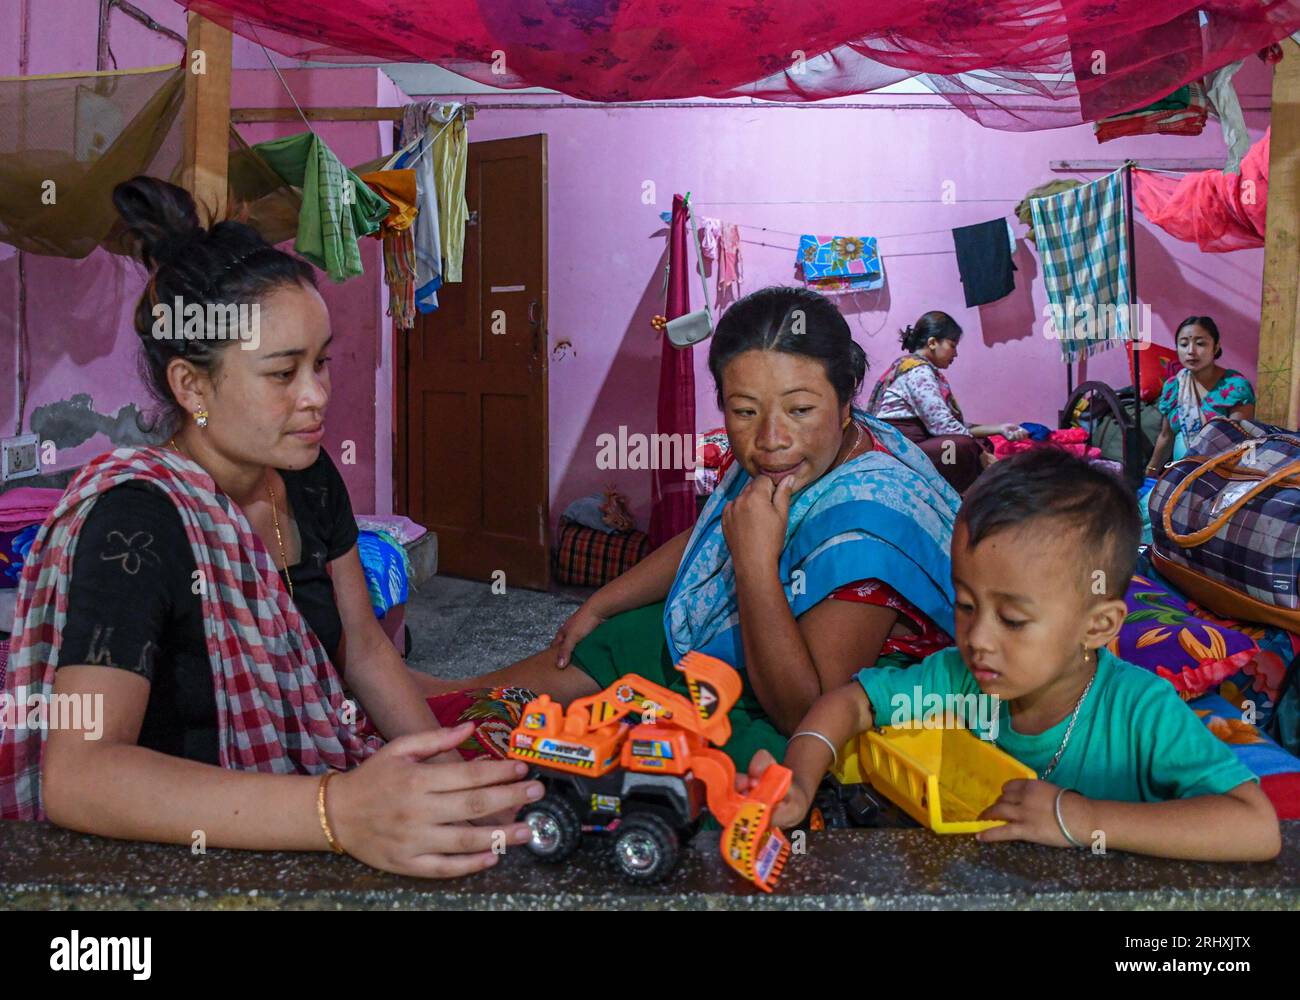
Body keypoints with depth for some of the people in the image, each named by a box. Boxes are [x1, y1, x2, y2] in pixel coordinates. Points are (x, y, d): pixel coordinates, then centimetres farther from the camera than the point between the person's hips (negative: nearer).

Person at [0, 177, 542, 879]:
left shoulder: (308, 477, 1)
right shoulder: (135, 520, -20)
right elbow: (75, 775, -31)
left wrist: (448, 775, -5)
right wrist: (339, 814, -43)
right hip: (189, 842, -6)